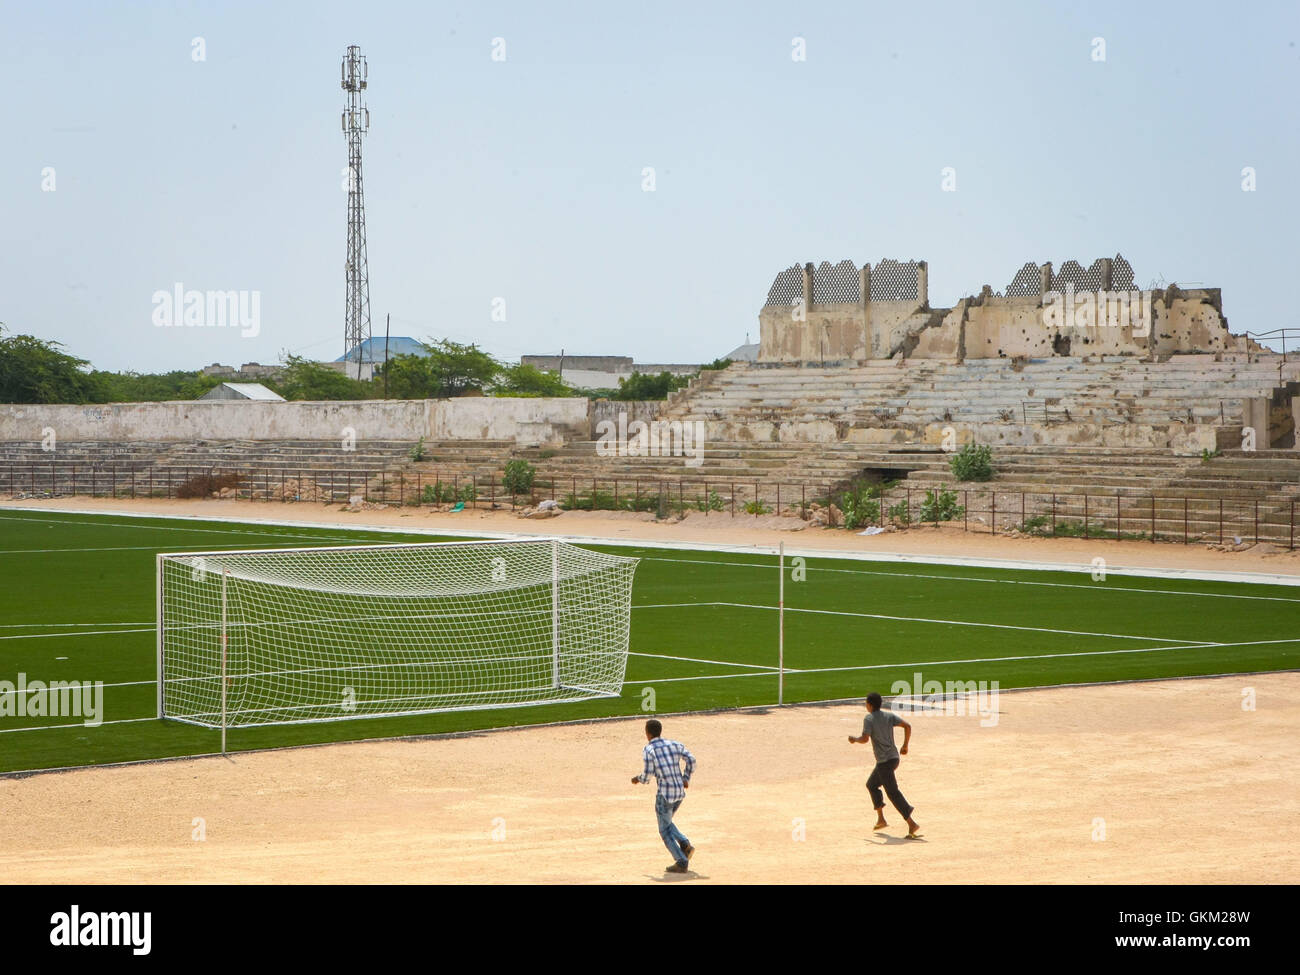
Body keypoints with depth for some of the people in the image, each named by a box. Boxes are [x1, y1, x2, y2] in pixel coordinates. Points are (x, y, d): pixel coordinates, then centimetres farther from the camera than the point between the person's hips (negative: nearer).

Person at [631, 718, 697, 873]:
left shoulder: (649, 750, -7)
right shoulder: (674, 744, 10)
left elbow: (647, 775, -9)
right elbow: (691, 759, 4)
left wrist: (638, 779, 12)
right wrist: (686, 778, 15)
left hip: (665, 794, -7)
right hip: (680, 791, 7)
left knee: (665, 830, 6)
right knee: (666, 823, 27)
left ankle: (681, 863, 0)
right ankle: (685, 845, 8)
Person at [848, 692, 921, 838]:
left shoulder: (869, 719, -11)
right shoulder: (889, 715, 7)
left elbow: (865, 739, -21)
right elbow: (907, 726, -1)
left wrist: (854, 740, 0)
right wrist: (905, 746, 9)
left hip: (884, 762, -8)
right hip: (894, 757, 8)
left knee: (894, 793, -8)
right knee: (871, 784, 24)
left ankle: (912, 824, -16)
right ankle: (881, 819, 23)